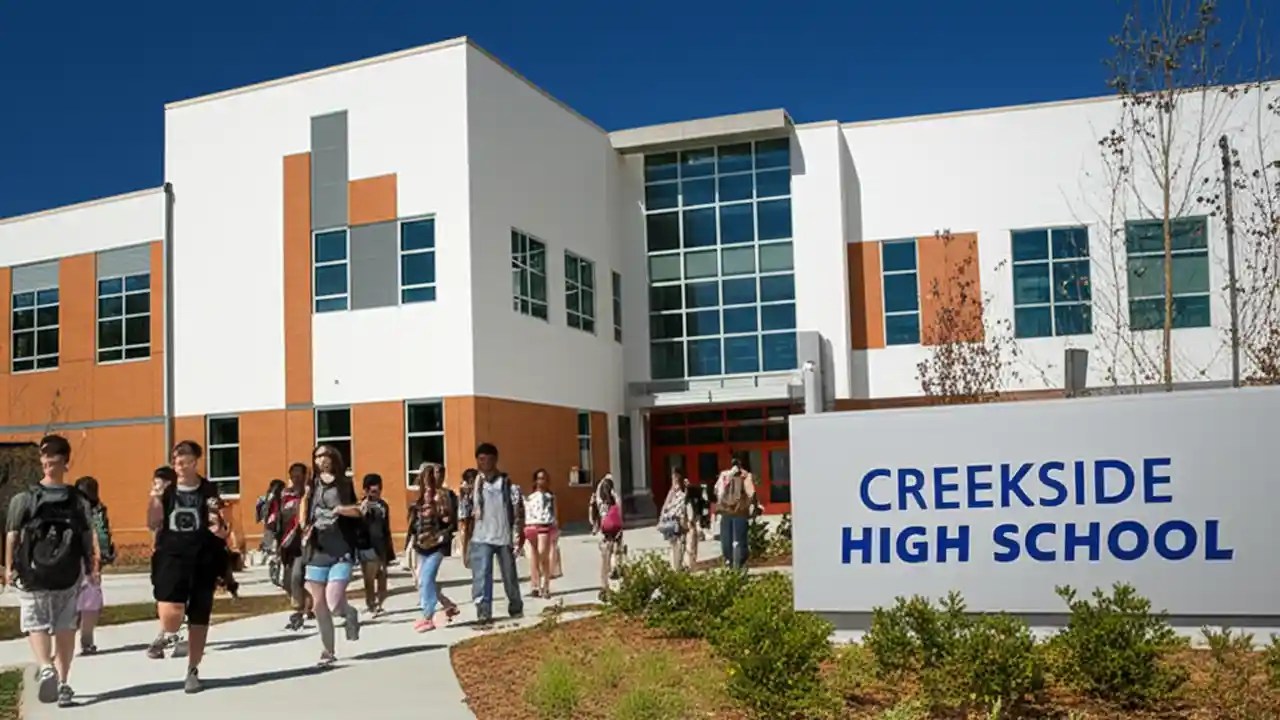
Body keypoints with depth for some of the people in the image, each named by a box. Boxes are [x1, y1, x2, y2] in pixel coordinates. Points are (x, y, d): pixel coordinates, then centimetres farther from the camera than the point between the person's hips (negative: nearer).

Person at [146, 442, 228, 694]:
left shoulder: (209, 490, 1)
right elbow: (153, 525, 1)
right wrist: (155, 498, -14)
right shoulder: (167, 489, 4)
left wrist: (219, 529, -17)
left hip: (203, 558, 1)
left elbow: (221, 531, 6)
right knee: (170, 615, -21)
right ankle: (167, 635, 15)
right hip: (171, 556, 0)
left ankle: (193, 671, 23)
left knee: (199, 617, 7)